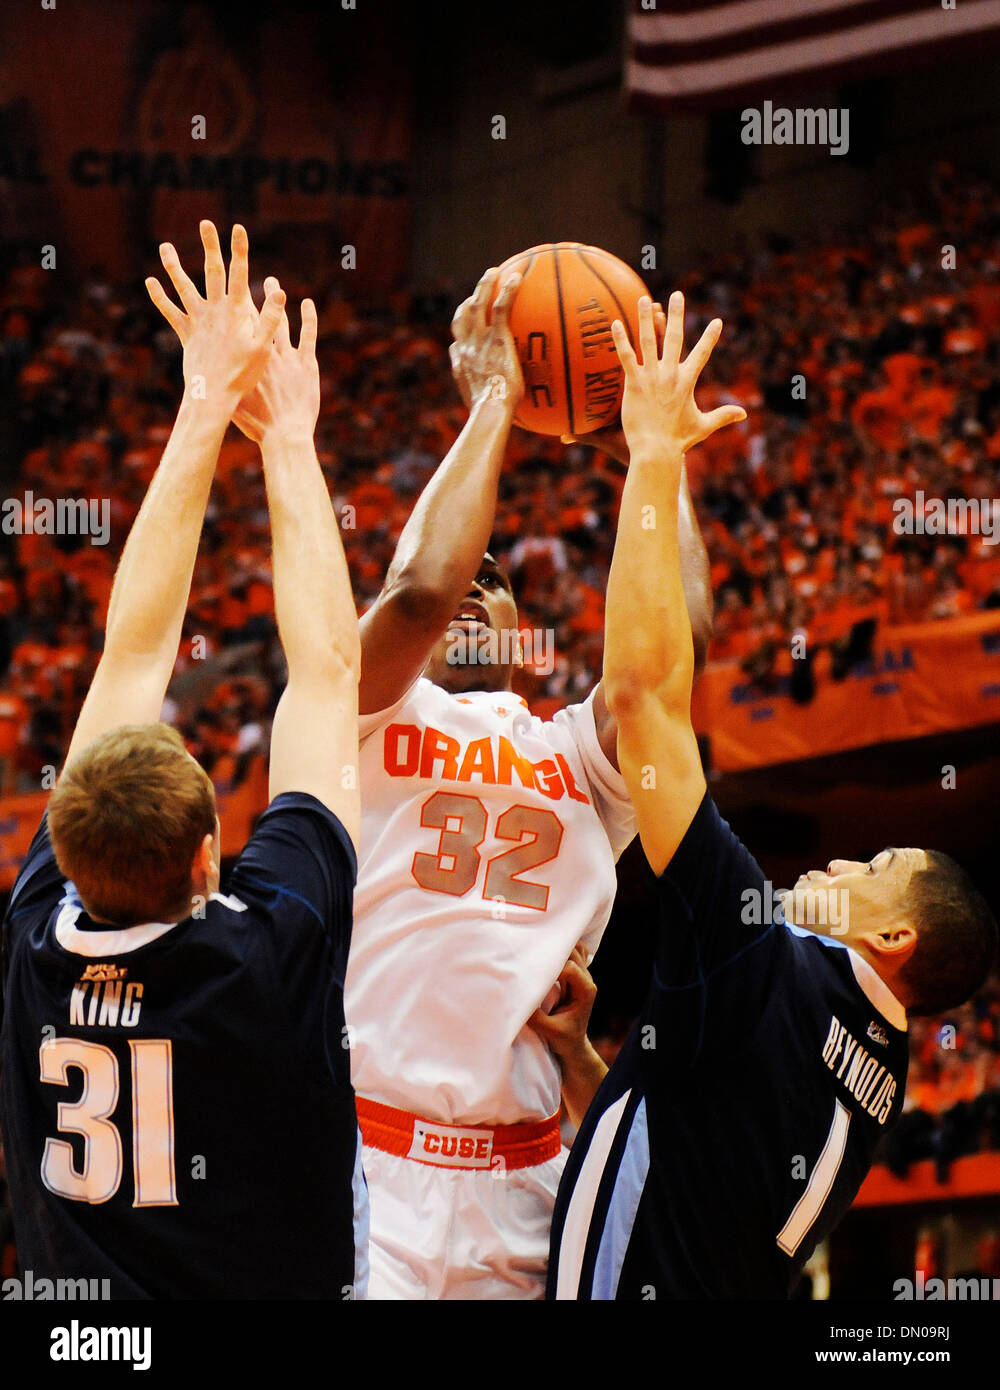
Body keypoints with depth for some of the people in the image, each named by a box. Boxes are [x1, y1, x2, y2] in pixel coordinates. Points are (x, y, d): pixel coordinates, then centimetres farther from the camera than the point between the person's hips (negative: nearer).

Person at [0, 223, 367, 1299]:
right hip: (281, 1293, -3)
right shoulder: (271, 950, -23)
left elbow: (133, 650, -6)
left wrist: (206, 410, -1)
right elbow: (328, 668, -12)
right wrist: (286, 437, -3)